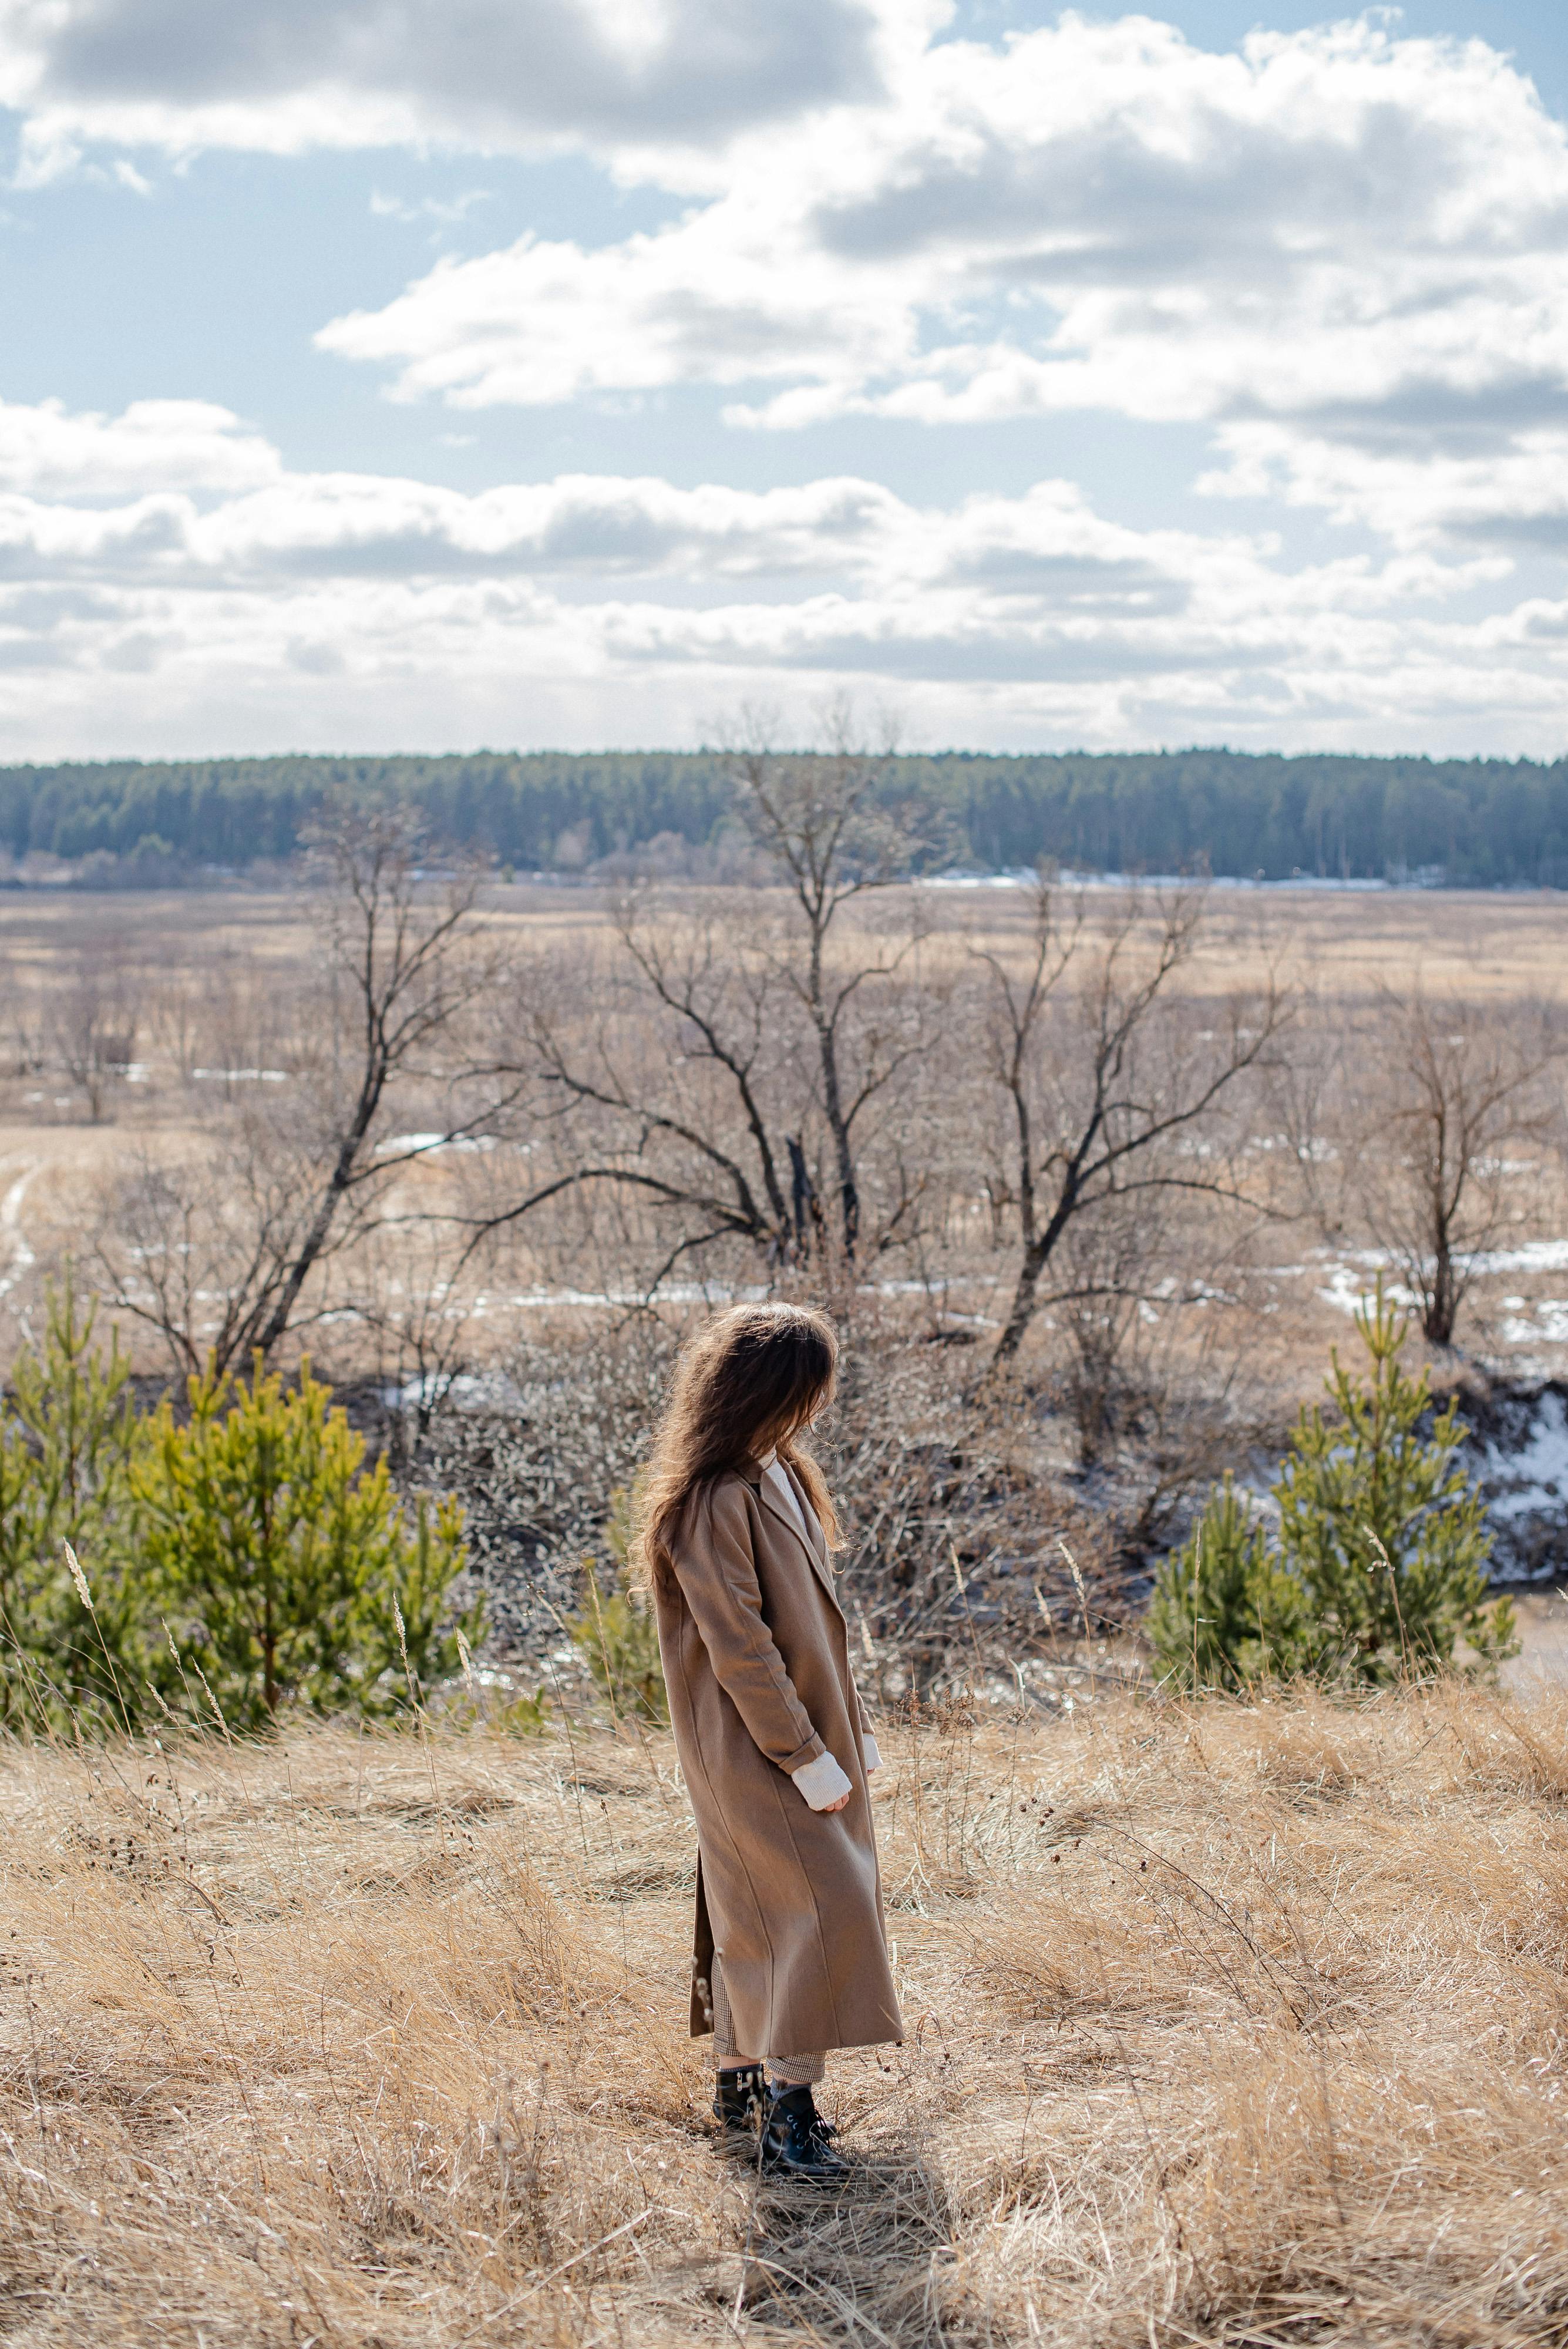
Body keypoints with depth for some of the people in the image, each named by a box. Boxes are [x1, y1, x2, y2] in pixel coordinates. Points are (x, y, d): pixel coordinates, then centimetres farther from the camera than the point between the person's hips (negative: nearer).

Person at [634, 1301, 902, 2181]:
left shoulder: (782, 1474, 8)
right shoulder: (717, 1502, -21)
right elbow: (739, 1648, -22)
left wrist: (854, 1727, 16)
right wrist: (805, 1758, -19)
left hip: (811, 1732, 9)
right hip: (755, 1748, -9)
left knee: (753, 1911, 15)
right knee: (817, 1907, -11)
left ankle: (741, 2080, 25)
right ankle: (787, 2104, -6)